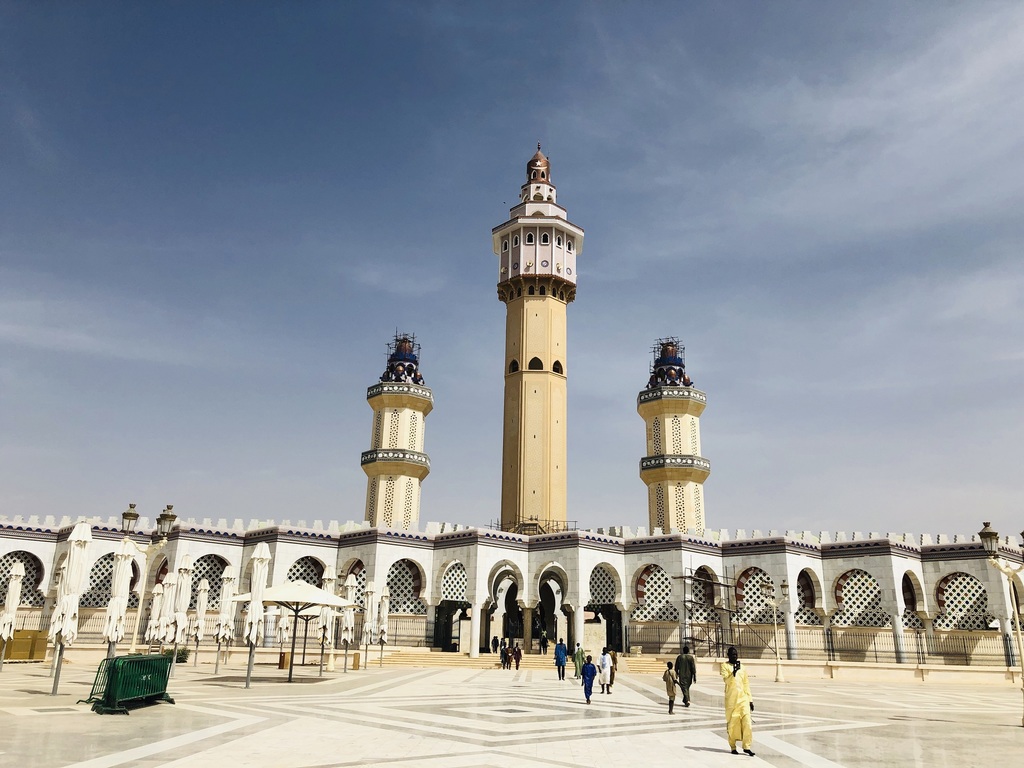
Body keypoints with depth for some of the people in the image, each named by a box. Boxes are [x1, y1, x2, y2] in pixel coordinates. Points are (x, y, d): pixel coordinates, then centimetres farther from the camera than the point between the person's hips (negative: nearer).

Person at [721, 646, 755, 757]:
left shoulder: (742, 667, 14)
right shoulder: (725, 665, 1)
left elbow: (746, 684, 16)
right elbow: (726, 679, -13)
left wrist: (750, 700, 12)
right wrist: (733, 672, -27)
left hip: (743, 698, 4)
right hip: (731, 698, -4)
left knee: (746, 721, -6)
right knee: (732, 723, 0)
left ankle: (746, 746, 1)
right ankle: (733, 747, 13)